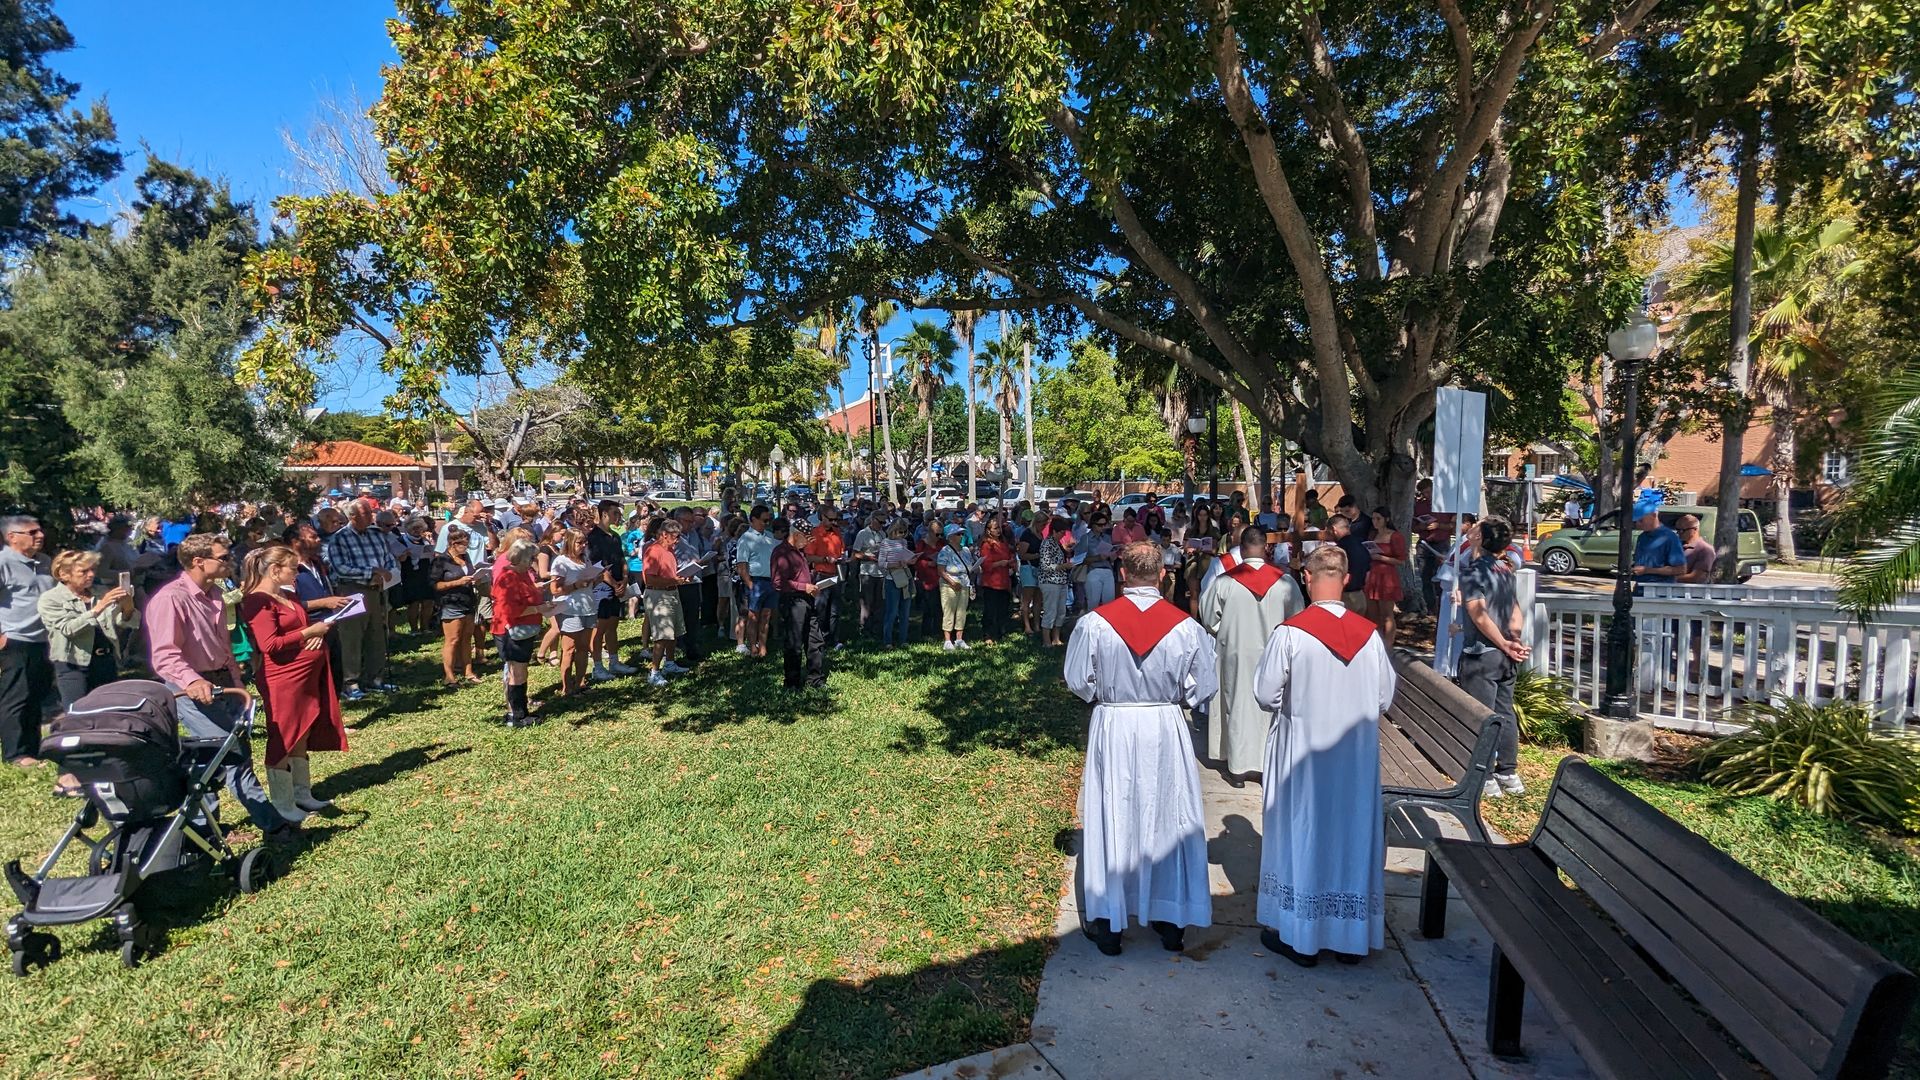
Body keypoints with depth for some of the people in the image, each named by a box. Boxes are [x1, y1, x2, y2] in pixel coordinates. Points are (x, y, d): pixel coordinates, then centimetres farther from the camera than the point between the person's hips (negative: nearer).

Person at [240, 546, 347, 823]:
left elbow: (302, 624, 25)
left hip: (307, 677, 9)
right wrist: (309, 632, -16)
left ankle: (302, 795, 26)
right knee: (283, 741, 0)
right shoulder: (258, 601, -14)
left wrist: (318, 631, 3)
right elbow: (270, 645, -21)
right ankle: (282, 806, 11)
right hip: (282, 681, -9)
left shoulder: (289, 595, 13)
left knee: (302, 738, 16)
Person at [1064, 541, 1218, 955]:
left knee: (1110, 820, 10)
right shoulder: (1186, 626, -9)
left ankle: (1108, 921, 20)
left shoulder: (1094, 623, -13)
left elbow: (1078, 681, -5)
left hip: (1112, 728, -1)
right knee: (1167, 821, 15)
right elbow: (1202, 688, -2)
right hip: (1166, 730, 1)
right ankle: (1170, 919, 28)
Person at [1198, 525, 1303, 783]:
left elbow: (1210, 619, -3)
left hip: (1235, 655, -1)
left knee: (1237, 708, 11)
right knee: (1271, 710, 14)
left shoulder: (1224, 581, -14)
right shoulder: (1284, 580, -10)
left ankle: (1237, 770, 19)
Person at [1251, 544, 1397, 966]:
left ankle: (1299, 935, 19)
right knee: (1352, 834, 15)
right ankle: (1352, 935, 28)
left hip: (1303, 751, -4)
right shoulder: (1370, 634, -5)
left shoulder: (1290, 632, -17)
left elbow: (1266, 694, -12)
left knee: (1302, 834, 9)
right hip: (1357, 756, 4)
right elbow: (1384, 698, 3)